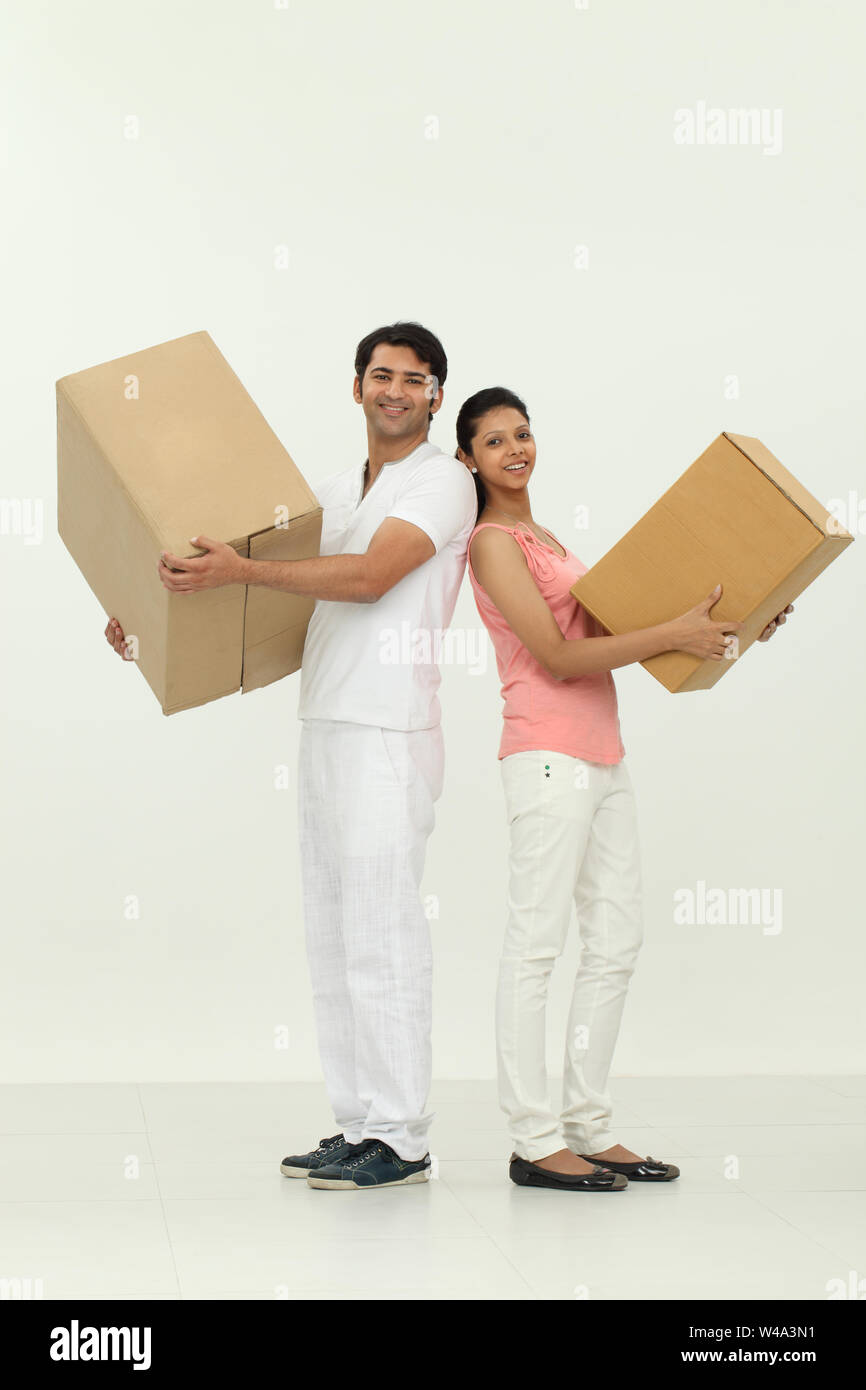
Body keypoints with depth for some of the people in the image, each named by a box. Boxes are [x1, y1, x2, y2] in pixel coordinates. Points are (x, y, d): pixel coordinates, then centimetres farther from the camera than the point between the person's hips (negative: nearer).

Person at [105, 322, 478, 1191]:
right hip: (323, 728, 8)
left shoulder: (443, 482, -4)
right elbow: (276, 570, 27)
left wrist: (240, 570, -24)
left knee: (381, 934, -8)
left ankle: (399, 1139, -3)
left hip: (388, 735, -8)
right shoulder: (334, 493, 20)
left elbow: (369, 575, -18)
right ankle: (358, 1124, 15)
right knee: (331, 938, 9)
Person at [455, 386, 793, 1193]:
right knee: (537, 942, -8)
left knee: (615, 943, 9)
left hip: (600, 755, 9)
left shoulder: (543, 539, 21)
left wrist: (724, 631, 13)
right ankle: (534, 1141, -5)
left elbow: (603, 635, 20)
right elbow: (558, 656, -14)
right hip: (549, 755, -9)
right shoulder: (493, 543, -6)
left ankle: (589, 1127, 15)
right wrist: (672, 633, -17)